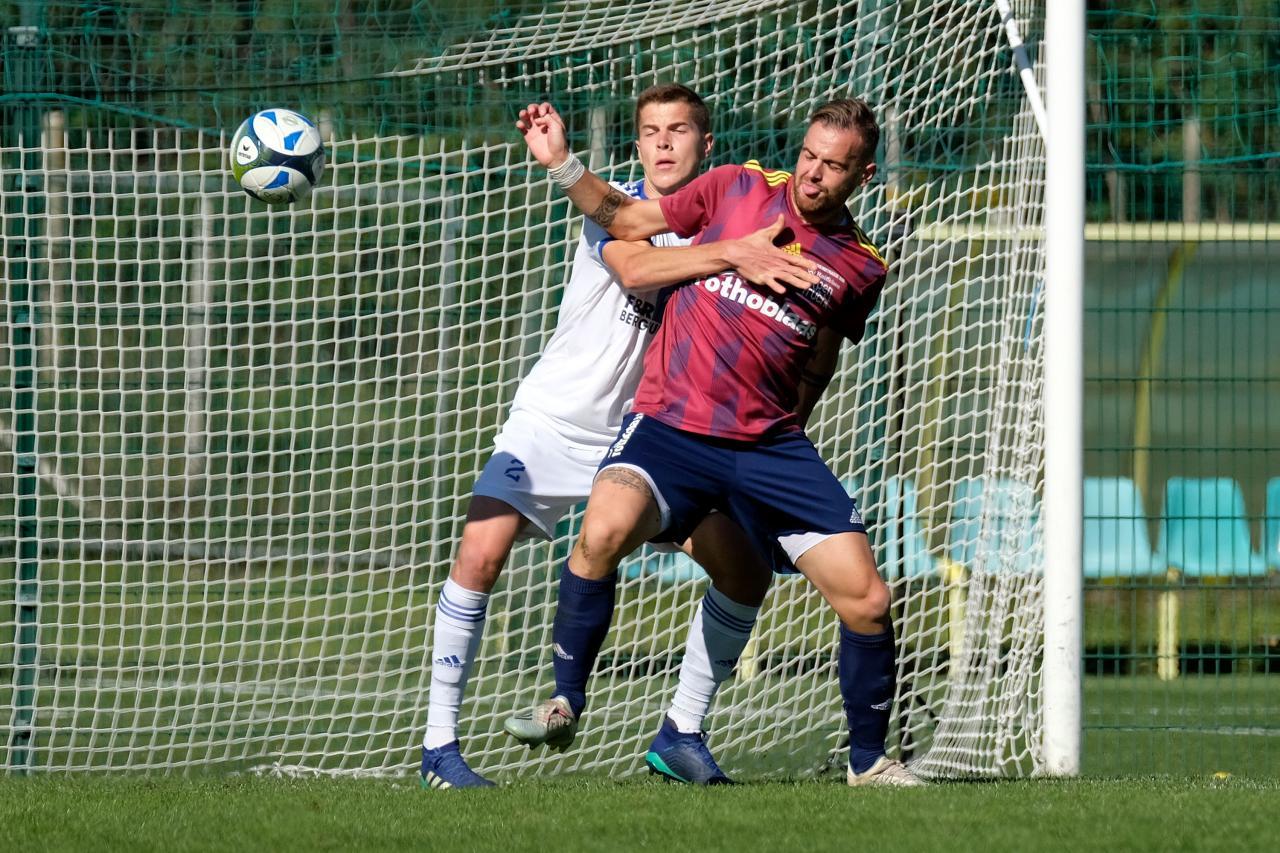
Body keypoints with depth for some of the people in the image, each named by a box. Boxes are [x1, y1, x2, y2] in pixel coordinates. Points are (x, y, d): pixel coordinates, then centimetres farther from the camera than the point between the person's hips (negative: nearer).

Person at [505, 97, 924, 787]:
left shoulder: (860, 267, 8)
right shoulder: (739, 188, 4)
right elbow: (627, 220, 14)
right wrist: (561, 164, 4)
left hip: (770, 444, 2)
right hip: (671, 422, -2)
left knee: (867, 602, -4)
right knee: (604, 531, -32)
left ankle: (869, 761, 19)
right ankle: (563, 701, -13)